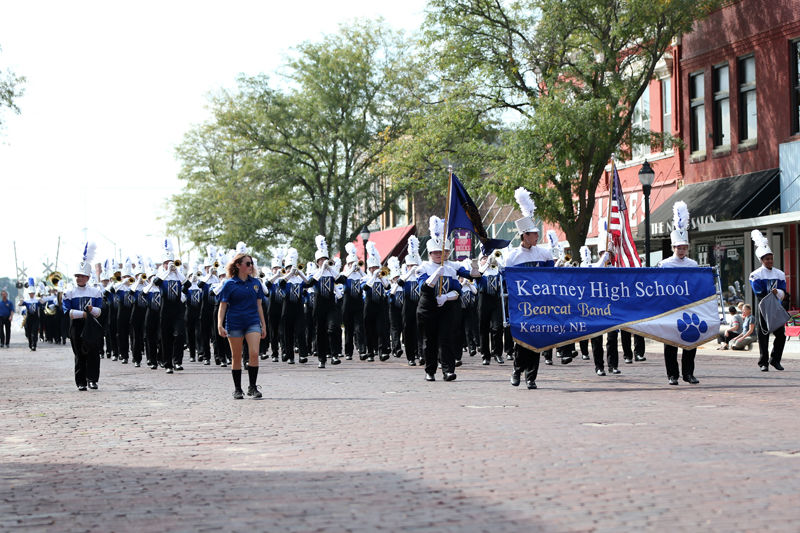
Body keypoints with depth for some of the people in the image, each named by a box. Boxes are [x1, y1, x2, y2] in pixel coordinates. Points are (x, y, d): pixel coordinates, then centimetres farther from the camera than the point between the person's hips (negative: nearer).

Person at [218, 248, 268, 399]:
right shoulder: (230, 284, -2)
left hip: (252, 322, 2)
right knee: (236, 357, 4)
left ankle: (252, 387, -2)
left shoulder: (255, 283, 8)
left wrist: (264, 325, 12)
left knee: (254, 353, -13)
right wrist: (220, 325, -11)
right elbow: (223, 306, -2)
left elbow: (259, 305, 14)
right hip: (234, 323, -2)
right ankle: (237, 389, 14)